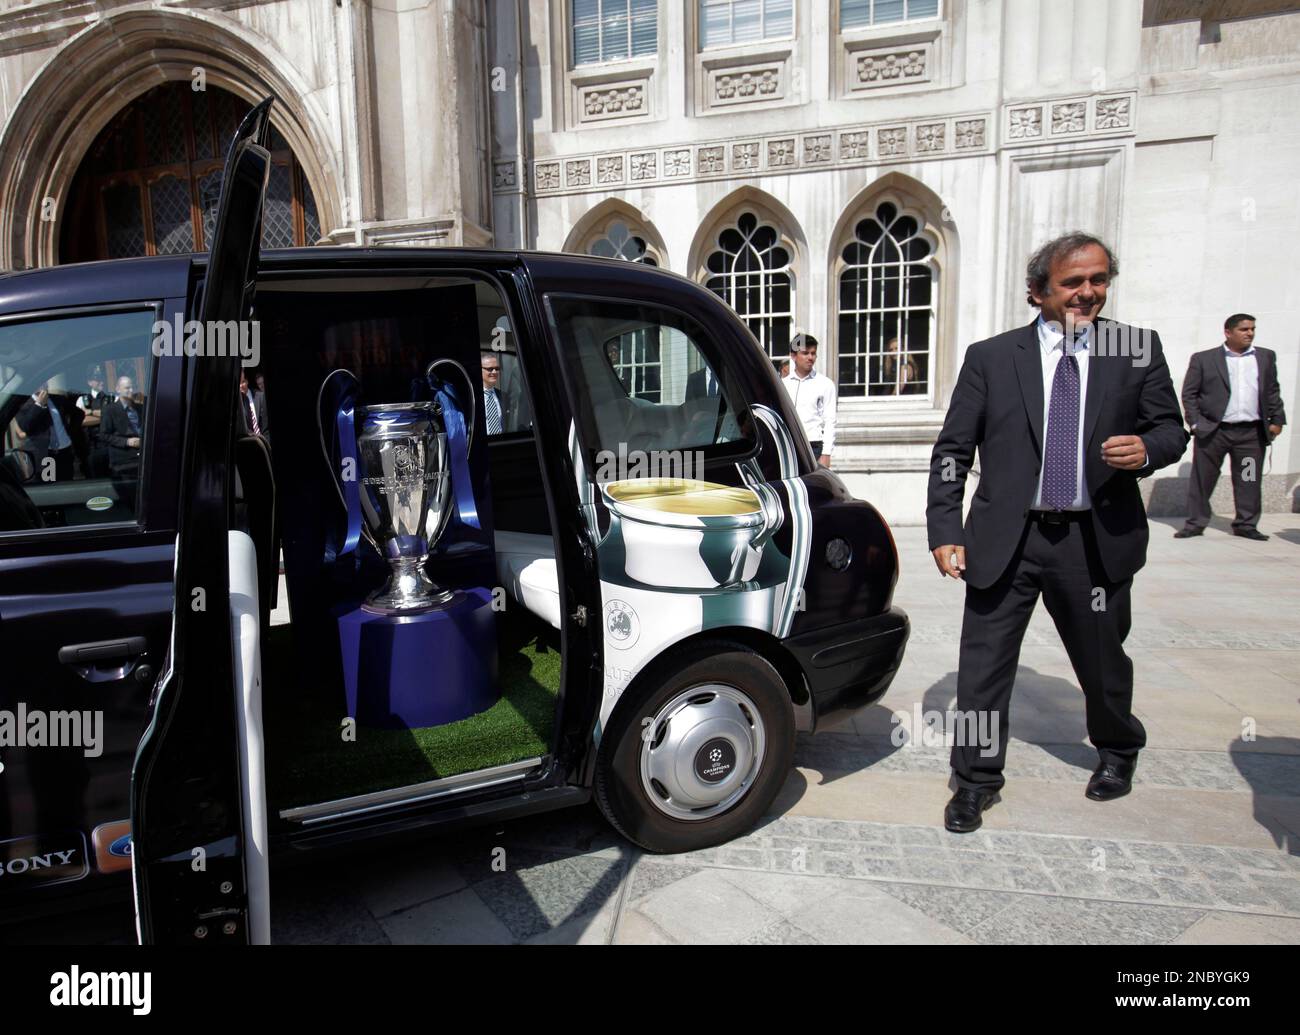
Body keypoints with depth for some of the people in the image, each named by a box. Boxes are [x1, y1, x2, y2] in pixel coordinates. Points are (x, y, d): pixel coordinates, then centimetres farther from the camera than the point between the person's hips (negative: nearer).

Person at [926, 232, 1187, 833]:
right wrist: (945, 531, -8)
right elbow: (952, 451, -1)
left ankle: (1118, 751, 49)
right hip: (1005, 540, -1)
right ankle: (976, 780, 19)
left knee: (1102, 661, 19)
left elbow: (1170, 428, 11)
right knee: (983, 667, 1)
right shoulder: (990, 358, 0)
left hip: (1097, 541, 2)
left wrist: (1148, 449, -13)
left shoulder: (1138, 350, 5)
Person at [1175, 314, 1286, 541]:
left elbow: (1273, 391, 16)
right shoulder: (1204, 359, 2)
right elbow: (1189, 393, 1)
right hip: (1213, 431, -3)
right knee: (1201, 479, 1)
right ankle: (1195, 523, 10)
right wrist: (1195, 423, -7)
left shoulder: (1266, 357, 13)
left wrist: (1276, 419, 8)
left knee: (1249, 480, 6)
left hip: (1252, 433, 3)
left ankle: (1246, 524, 16)